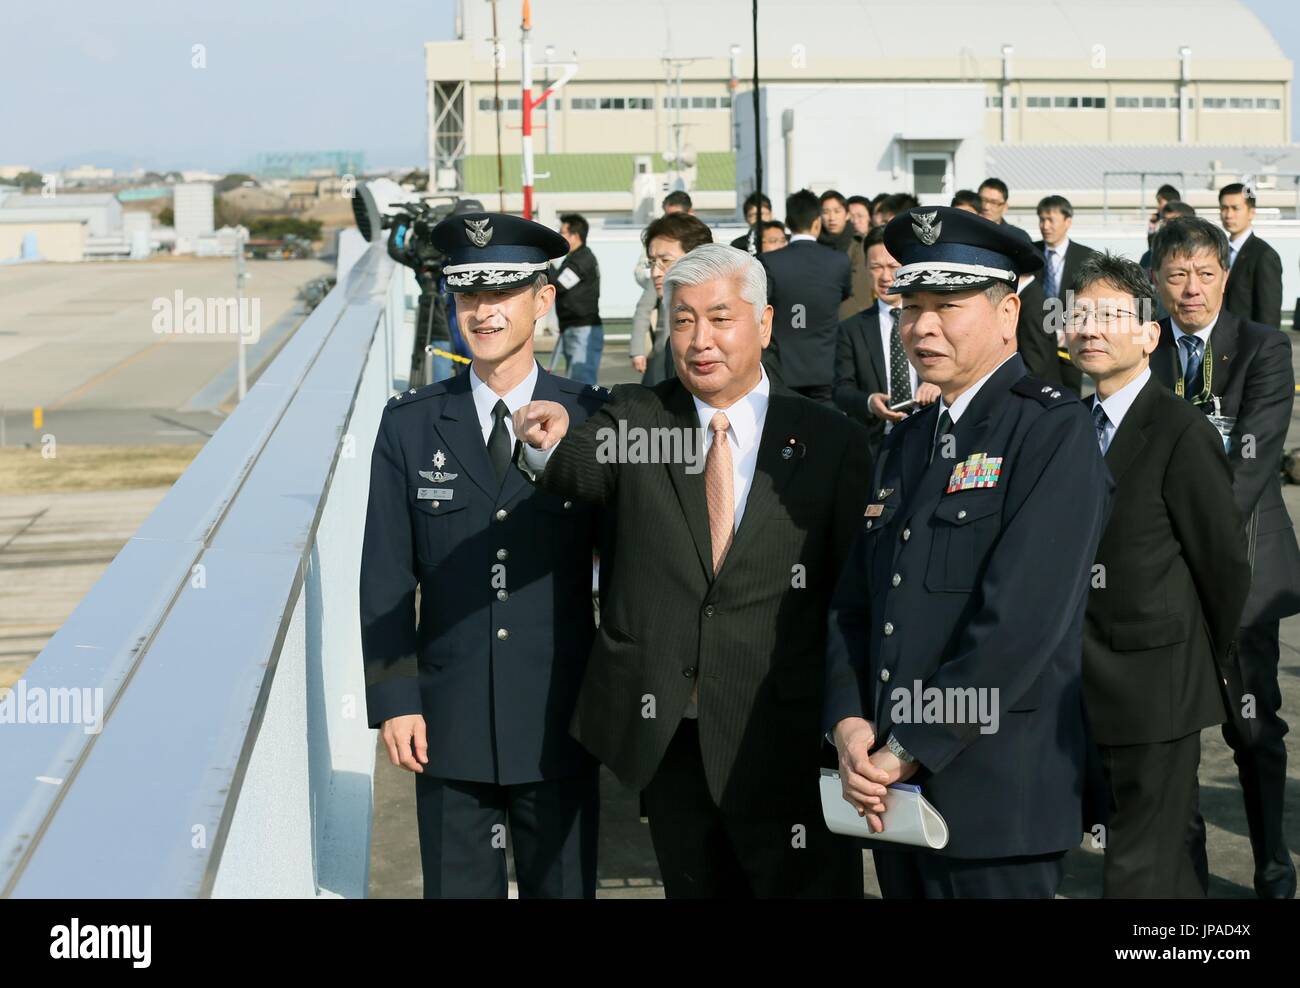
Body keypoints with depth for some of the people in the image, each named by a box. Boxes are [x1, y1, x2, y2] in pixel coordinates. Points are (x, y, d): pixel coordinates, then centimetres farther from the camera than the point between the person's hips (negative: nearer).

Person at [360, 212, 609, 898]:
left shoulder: (590, 417, -1)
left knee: (562, 886, 9)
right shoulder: (409, 425, 2)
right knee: (457, 886, 9)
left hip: (559, 725, -1)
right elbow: (386, 574, 2)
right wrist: (393, 699, -3)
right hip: (449, 727, 1)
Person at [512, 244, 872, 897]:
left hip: (784, 743, -2)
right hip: (665, 737, 2)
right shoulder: (635, 419, 3)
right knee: (693, 886, 15)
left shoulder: (831, 443, -1)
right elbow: (582, 468, -17)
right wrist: (548, 444, -41)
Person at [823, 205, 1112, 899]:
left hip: (996, 799, -7)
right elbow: (854, 604, 12)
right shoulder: (906, 441, 15)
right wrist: (848, 723, -5)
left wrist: (910, 751, -16)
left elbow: (1021, 618, -18)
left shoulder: (1054, 433, -9)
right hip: (896, 798, 7)